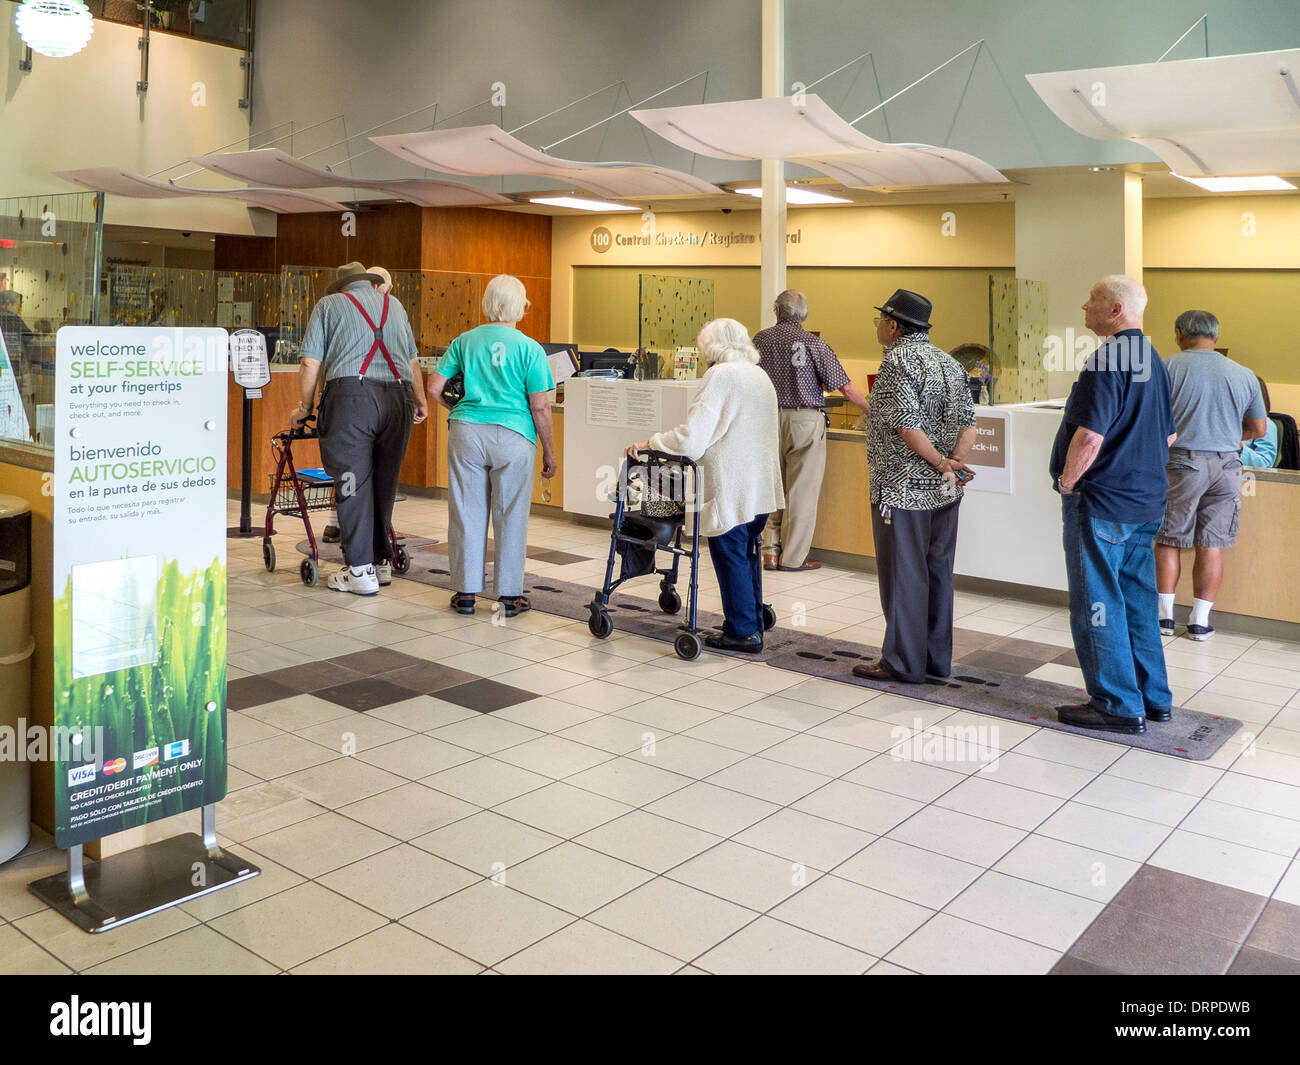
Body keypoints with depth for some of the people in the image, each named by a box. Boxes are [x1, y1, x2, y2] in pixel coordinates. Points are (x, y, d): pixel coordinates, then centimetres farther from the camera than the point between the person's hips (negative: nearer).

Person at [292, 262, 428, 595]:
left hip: (351, 396, -3)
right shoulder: (394, 305, 24)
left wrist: (304, 409, 17)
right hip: (397, 398, 4)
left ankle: (360, 570, 2)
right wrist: (421, 402, 39)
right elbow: (413, 361, 24)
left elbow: (311, 365, 5)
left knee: (353, 484, 1)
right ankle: (382, 561, 21)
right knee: (384, 483, 13)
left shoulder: (329, 305, 13)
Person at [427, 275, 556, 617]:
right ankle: (509, 595, 15)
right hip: (513, 436, -2)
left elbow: (434, 389, 4)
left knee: (467, 514, 10)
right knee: (510, 517, 7)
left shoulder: (464, 341, 6)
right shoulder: (530, 349, -3)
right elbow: (540, 408, -5)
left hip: (466, 432, 3)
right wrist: (549, 453, 4)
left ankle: (465, 592, 17)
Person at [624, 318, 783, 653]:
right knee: (748, 553, 17)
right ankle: (753, 623, 26)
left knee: (730, 555, 0)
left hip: (731, 488, -9)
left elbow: (691, 437, -17)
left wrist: (648, 443, -7)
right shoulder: (761, 376, 15)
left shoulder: (720, 376, -12)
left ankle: (742, 632, 7)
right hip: (761, 486, 9)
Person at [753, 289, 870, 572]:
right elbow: (846, 388, -7)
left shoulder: (760, 339, 4)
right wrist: (872, 410, 4)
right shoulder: (813, 343, -6)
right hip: (805, 419, -4)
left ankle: (771, 551, 11)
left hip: (769, 418, 4)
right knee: (801, 489, 3)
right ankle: (793, 557, 8)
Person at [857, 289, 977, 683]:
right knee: (937, 572, 14)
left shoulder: (898, 360, -13)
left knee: (902, 575, 0)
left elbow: (906, 424, -23)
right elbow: (968, 425, 5)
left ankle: (903, 662, 8)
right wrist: (954, 463, -7)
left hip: (902, 488, -8)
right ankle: (937, 658, 23)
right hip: (944, 491, 8)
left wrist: (941, 465, -14)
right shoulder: (950, 362, 12)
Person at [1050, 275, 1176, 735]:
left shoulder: (1108, 358, -18)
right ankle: (1153, 697, 26)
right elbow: (1168, 436, 20)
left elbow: (1090, 437, -25)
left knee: (1097, 603, 0)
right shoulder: (1153, 360, 13)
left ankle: (1119, 706, 6)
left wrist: (1067, 481, -12)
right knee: (1137, 599, 17)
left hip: (1100, 502, -9)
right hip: (1145, 501, 9)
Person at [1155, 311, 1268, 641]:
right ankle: (1200, 621, 13)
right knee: (1211, 545, 7)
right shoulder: (1244, 375, 7)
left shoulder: (1169, 366, -5)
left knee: (1169, 540, 8)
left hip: (1181, 462, -3)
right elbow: (1259, 429, 13)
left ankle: (1165, 615, 13)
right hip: (1227, 465, 3)